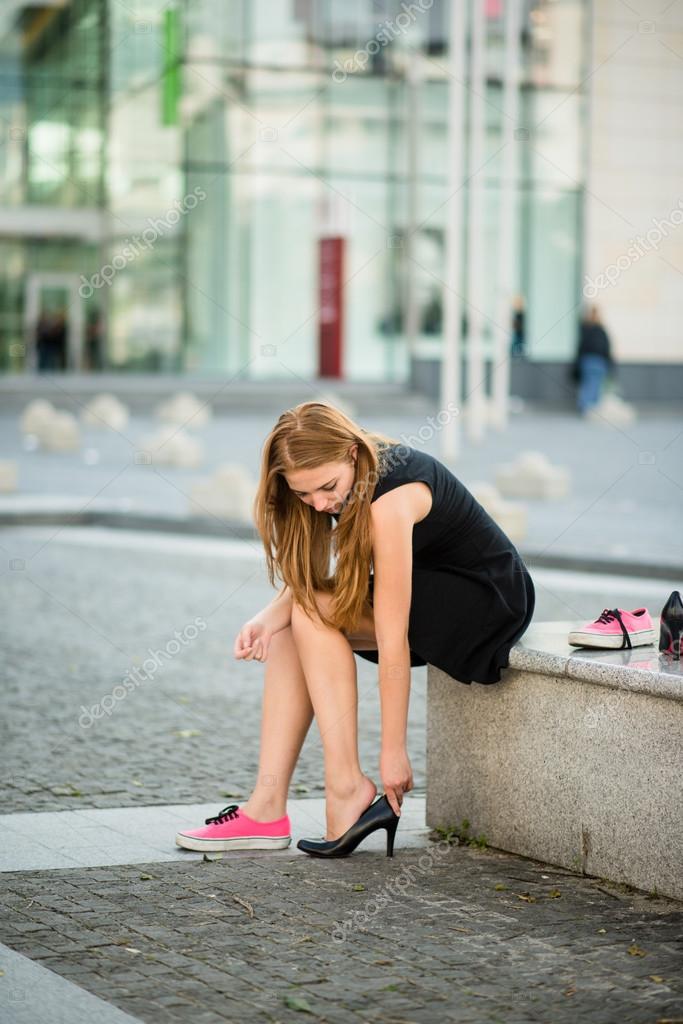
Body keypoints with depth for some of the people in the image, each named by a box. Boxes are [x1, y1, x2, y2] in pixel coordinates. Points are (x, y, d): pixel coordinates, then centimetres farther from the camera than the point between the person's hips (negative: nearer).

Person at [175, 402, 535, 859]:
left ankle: (347, 788, -18)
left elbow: (393, 641, -28)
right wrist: (268, 618, -21)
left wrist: (394, 752, -26)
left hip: (491, 602, -9)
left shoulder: (390, 499, -29)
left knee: (315, 613, -20)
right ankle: (268, 807, -8)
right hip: (437, 593, 9)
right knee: (287, 633, -5)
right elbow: (307, 581, 0)